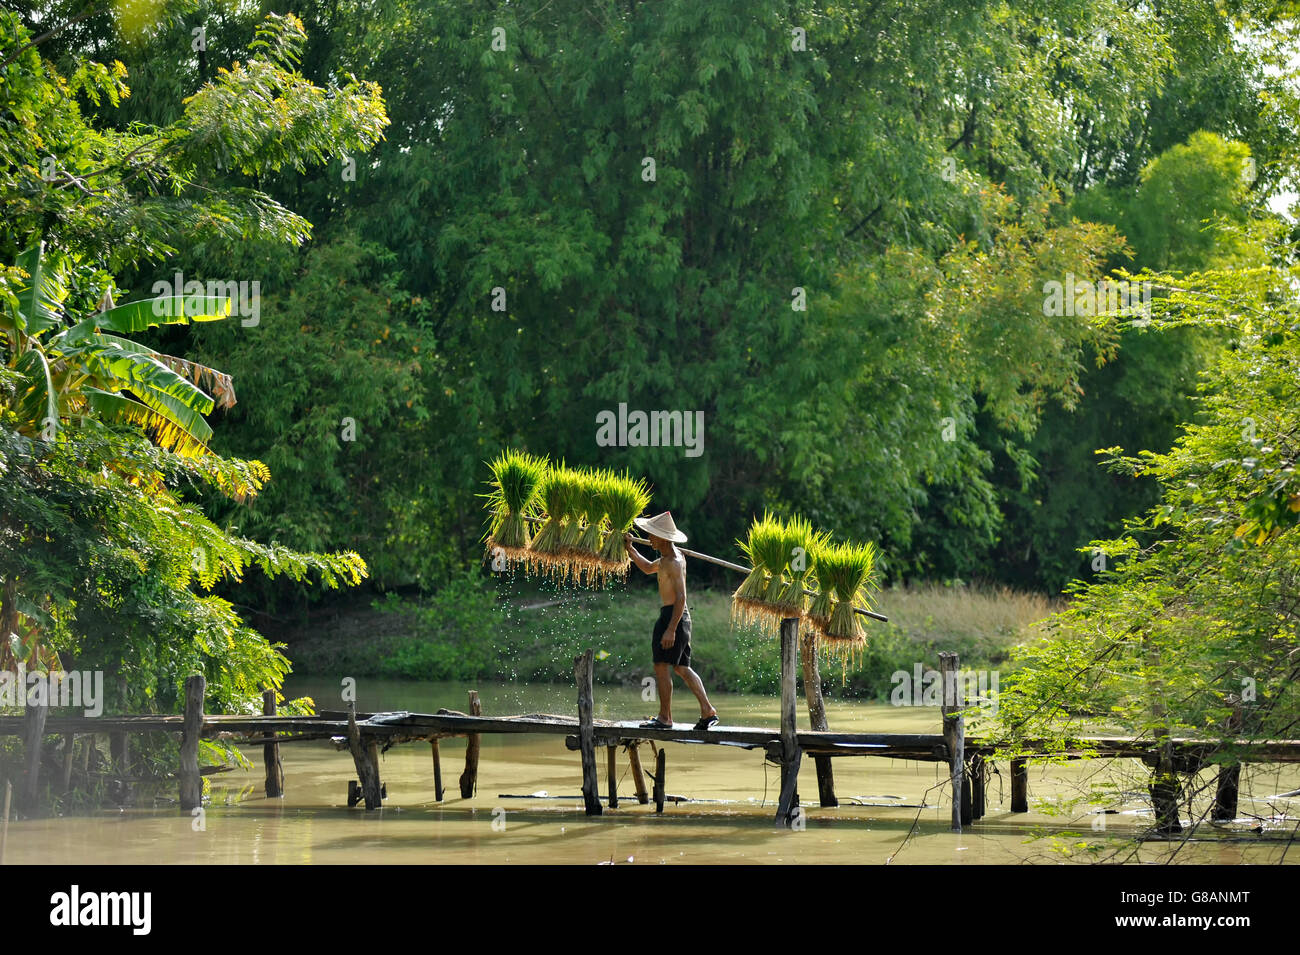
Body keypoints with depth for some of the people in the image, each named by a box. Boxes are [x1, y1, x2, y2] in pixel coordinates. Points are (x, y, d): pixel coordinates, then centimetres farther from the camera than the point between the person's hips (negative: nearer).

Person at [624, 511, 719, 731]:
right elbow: (648, 568, 35)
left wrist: (671, 629, -27)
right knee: (681, 668, 11)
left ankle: (665, 718, -3)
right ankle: (708, 711, 6)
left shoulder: (674, 563, -16)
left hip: (672, 615, -10)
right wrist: (630, 548, 26)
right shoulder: (667, 558, 15)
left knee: (661, 666, -5)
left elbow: (681, 597, -23)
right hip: (679, 616, 10)